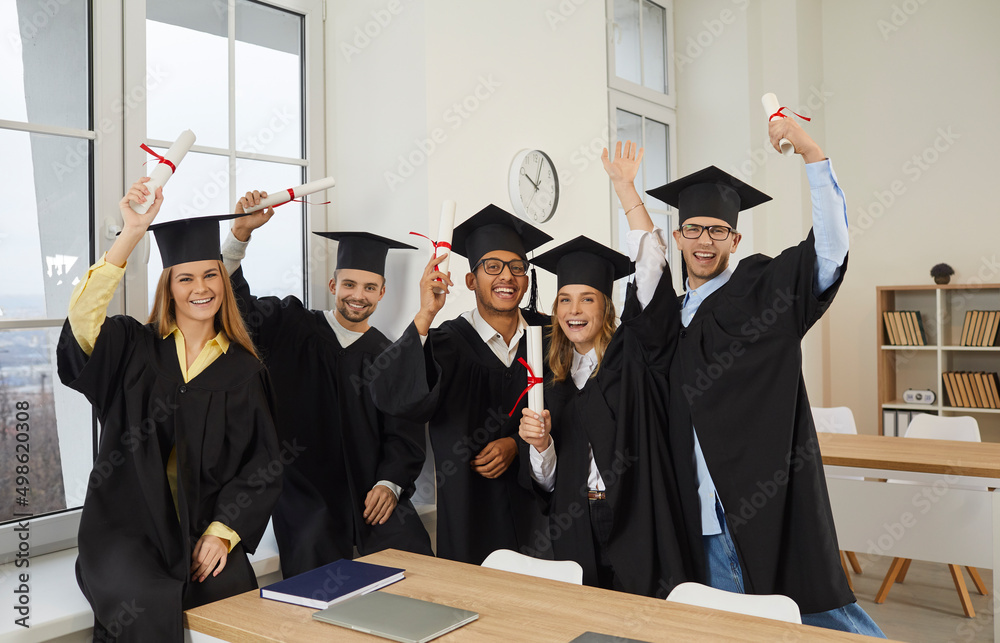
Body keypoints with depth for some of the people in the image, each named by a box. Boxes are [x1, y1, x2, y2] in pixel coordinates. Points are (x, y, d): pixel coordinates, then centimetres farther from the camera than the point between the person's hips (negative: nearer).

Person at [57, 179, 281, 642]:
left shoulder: (244, 369, 6)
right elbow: (83, 319, -18)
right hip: (127, 523, -1)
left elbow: (261, 463, 4)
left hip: (204, 528, 2)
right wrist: (132, 233, -25)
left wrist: (223, 531, -8)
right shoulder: (133, 348, 4)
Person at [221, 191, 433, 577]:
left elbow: (404, 434, 6)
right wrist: (241, 232, -16)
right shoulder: (291, 329, 9)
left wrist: (390, 483, -12)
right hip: (304, 494, -1)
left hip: (371, 494, 2)